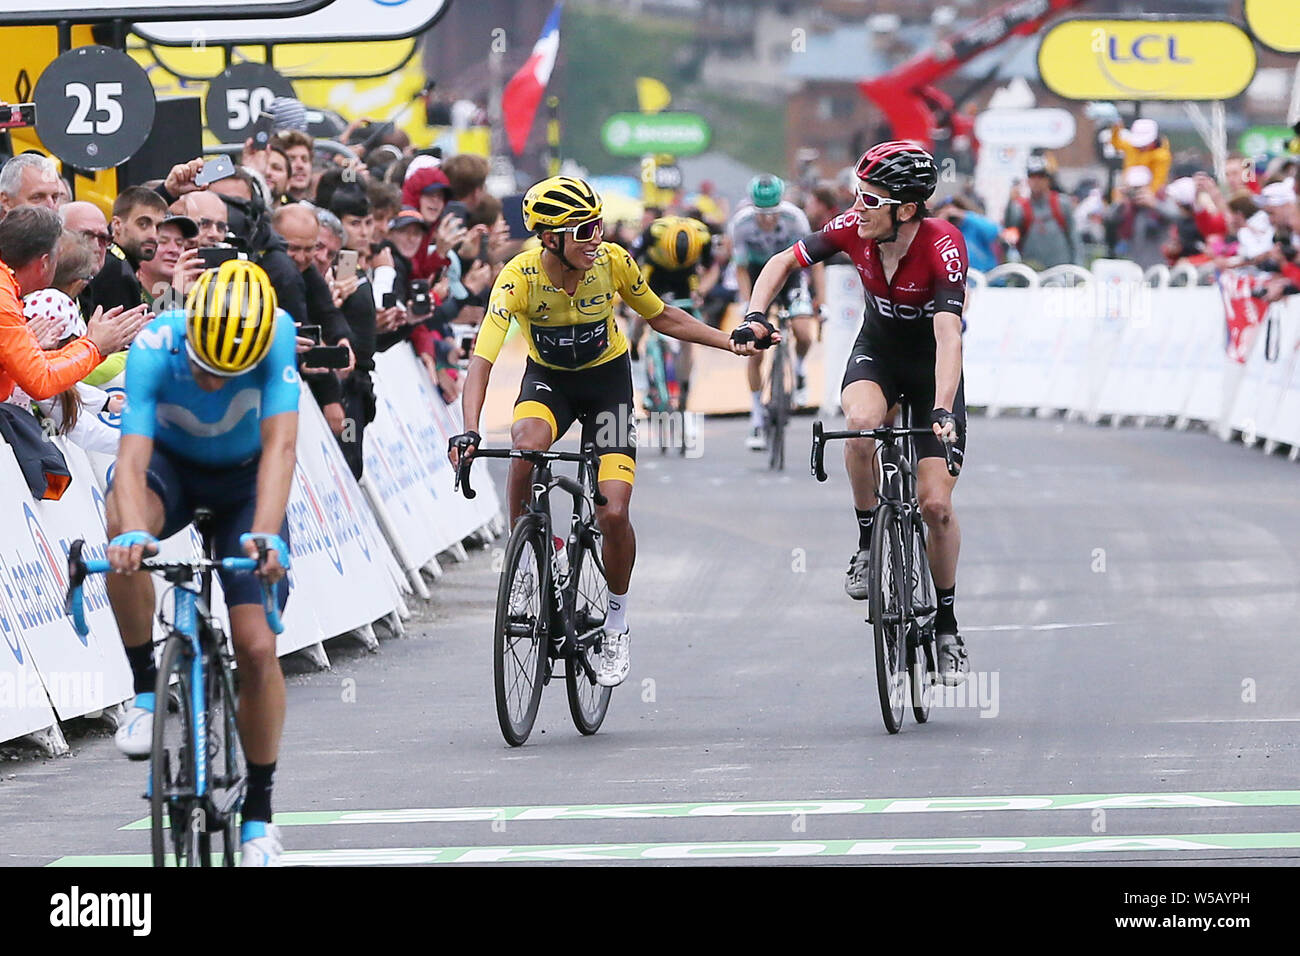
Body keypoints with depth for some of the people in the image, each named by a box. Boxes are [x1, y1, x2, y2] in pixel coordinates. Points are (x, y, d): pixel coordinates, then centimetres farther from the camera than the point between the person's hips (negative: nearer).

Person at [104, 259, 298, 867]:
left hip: (244, 477, 0)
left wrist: (264, 535, -53)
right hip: (171, 464, 0)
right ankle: (147, 691, -19)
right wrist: (133, 533, -59)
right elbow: (132, 456, -40)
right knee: (123, 526, -37)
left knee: (256, 648, -10)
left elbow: (279, 445, -38)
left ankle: (258, 812, 8)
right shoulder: (154, 349, -32)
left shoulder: (275, 335, -32)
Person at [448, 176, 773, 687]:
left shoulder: (612, 262, -21)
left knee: (613, 512, -13)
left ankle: (617, 622, 12)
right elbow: (482, 359, -34)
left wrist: (732, 342, -11)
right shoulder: (520, 276, -28)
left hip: (606, 378, 1)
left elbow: (663, 318, -3)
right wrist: (469, 431, -48)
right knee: (529, 443, -37)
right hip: (547, 378, -1)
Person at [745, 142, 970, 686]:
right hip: (877, 353, 2)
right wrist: (754, 317, -23)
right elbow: (783, 263, -6)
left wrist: (942, 412, -52)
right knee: (863, 422, -34)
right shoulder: (853, 229, -20)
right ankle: (868, 544, -12)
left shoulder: (942, 246, -31)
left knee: (936, 504, -9)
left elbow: (948, 335, -40)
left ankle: (946, 626, 11)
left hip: (932, 366, -2)